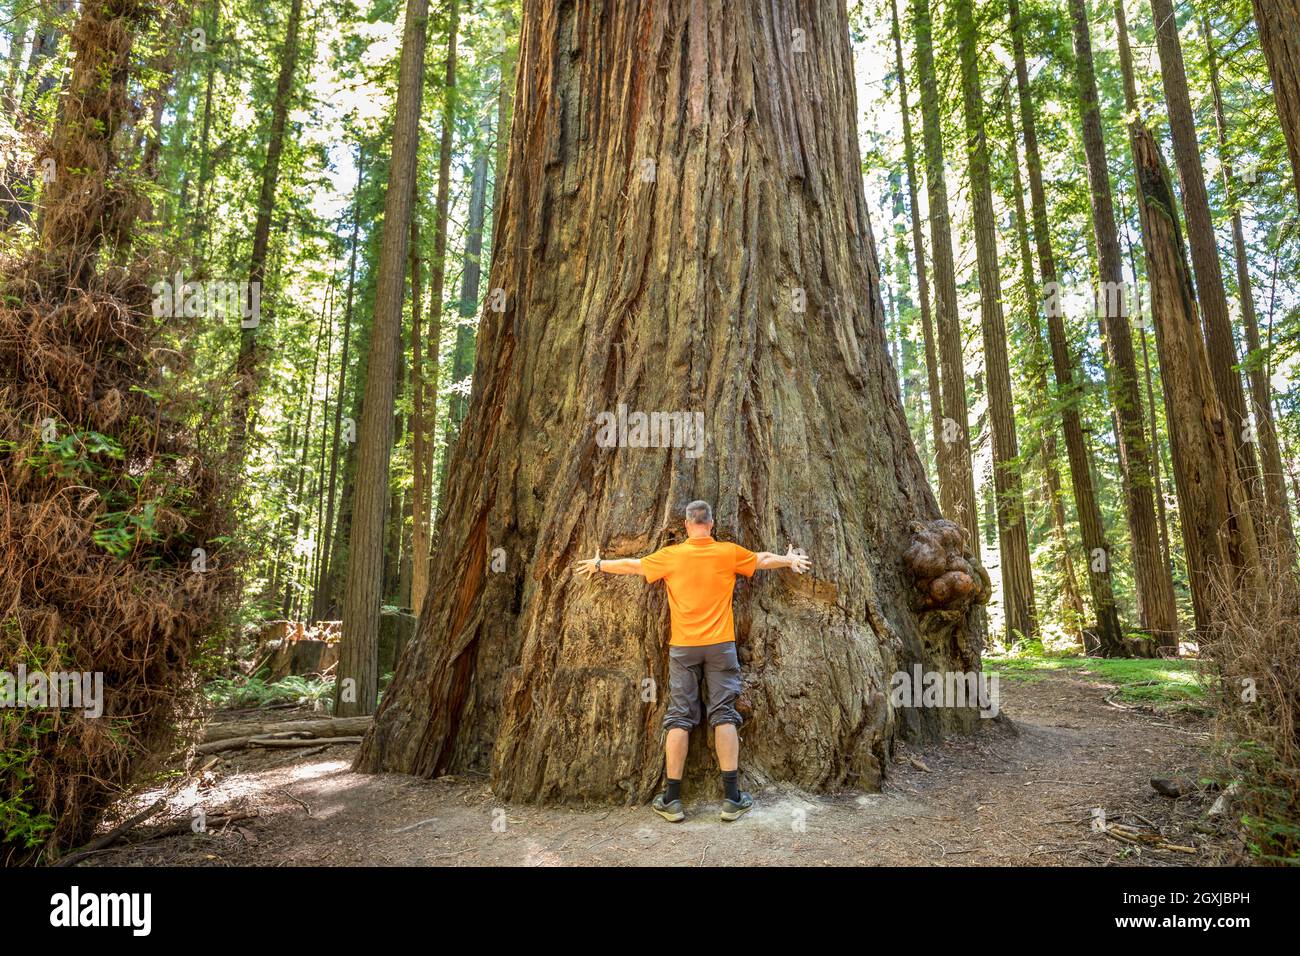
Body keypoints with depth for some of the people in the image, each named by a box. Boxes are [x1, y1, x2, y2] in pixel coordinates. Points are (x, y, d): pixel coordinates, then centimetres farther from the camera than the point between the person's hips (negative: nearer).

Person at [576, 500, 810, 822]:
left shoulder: (671, 555, 0)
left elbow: (632, 565, 12)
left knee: (679, 718, 3)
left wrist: (600, 565, 30)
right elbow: (763, 560, 18)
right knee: (724, 716, 3)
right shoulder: (729, 553, 1)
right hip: (720, 646, 0)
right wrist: (790, 560, 39)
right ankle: (733, 798, 4)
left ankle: (672, 800, 7)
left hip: (683, 647, 0)